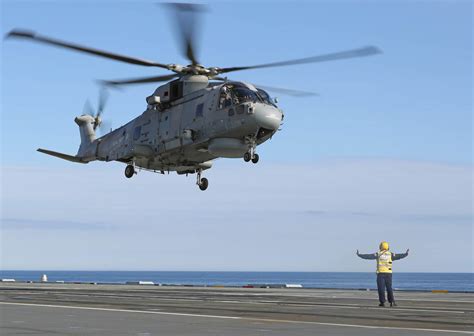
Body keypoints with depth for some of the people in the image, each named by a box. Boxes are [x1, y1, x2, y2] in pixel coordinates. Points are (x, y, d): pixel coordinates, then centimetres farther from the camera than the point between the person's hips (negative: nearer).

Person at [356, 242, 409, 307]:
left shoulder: (378, 254, 0)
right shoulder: (390, 254, 5)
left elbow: (368, 256, -4)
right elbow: (398, 256, 12)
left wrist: (359, 255, 1)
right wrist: (405, 254, 29)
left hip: (380, 273, -2)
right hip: (388, 273, 2)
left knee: (381, 288, 0)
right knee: (389, 288, 7)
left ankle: (382, 302, -3)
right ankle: (392, 302, -2)